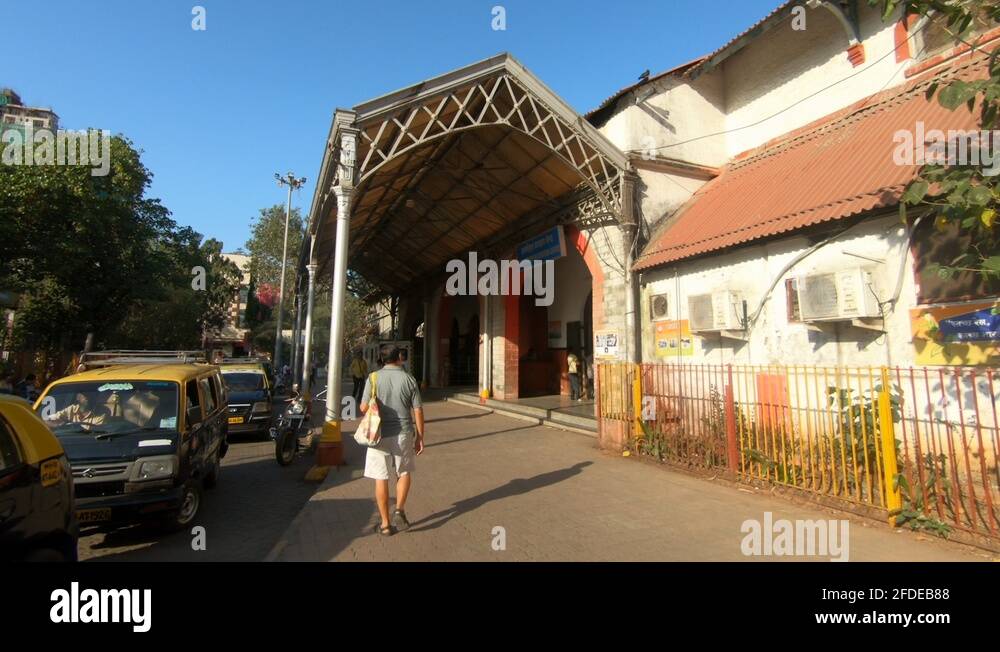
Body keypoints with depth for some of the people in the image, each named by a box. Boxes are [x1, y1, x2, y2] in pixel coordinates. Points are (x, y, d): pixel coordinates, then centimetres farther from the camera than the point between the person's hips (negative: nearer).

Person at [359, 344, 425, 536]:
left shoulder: (374, 378, -5)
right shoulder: (409, 380, -3)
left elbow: (364, 408, -7)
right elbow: (418, 411, -3)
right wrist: (420, 437, 6)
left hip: (380, 434, 0)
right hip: (403, 433, 1)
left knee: (381, 479, 9)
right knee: (404, 472, 21)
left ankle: (385, 524, 17)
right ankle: (400, 510, 9)